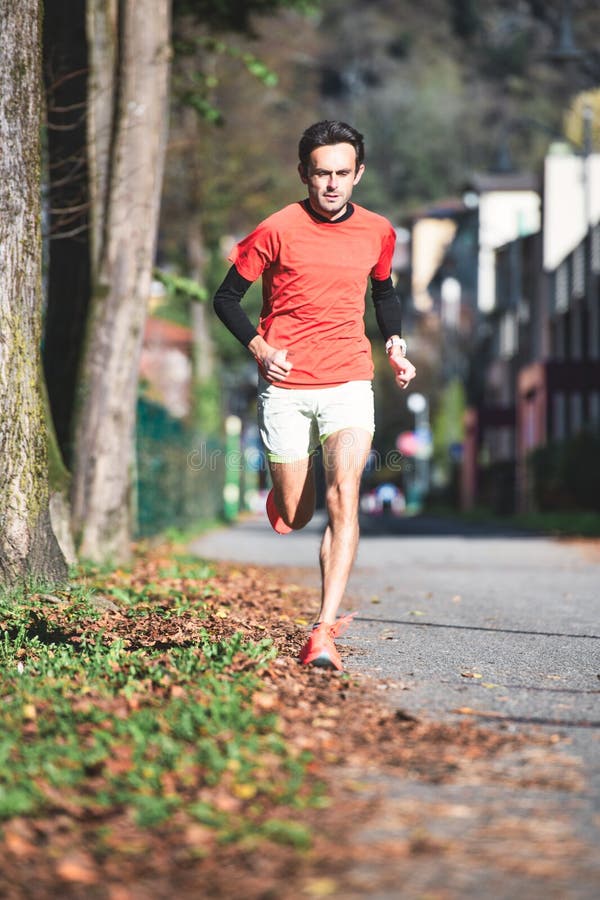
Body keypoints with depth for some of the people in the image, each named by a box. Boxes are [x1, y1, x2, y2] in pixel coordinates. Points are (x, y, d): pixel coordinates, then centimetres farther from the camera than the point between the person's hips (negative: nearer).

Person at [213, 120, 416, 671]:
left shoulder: (378, 233, 6)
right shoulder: (277, 231, -5)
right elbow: (227, 298, 3)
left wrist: (395, 345, 9)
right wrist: (259, 347, -12)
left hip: (349, 383, 1)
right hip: (286, 386, -1)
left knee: (343, 498, -18)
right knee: (292, 520, 4)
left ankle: (324, 632, -19)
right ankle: (281, 495, 44)